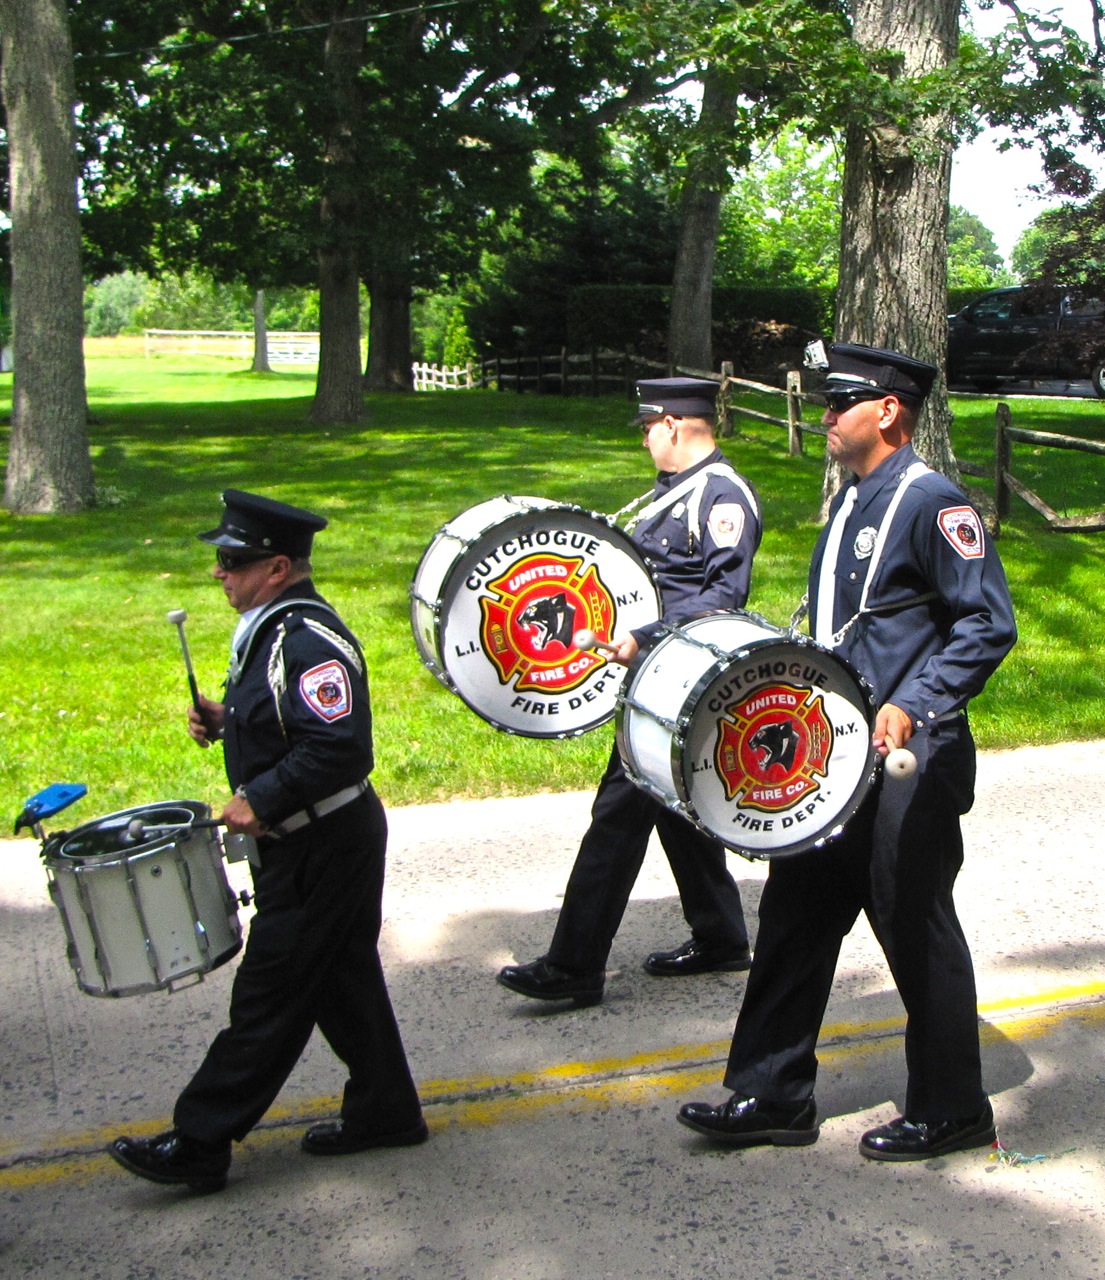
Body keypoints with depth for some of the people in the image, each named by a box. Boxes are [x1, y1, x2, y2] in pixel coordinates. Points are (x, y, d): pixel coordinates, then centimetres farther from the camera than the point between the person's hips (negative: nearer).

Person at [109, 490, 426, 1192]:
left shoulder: (310, 640, -23)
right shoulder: (273, 629, 9)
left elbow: (342, 747, -30)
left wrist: (262, 800, -24)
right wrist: (225, 719, 4)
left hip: (321, 851, -10)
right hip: (316, 844, 10)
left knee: (269, 994, -1)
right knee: (342, 979, 18)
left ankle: (199, 1143, 8)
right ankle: (385, 1111, 30)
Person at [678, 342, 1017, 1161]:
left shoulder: (932, 503, -13)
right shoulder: (851, 502, 15)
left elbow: (990, 624, -17)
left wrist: (912, 707, -25)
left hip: (910, 761, -9)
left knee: (916, 930, 3)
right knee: (796, 915, 10)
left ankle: (951, 1112, 21)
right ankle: (774, 1095, 21)